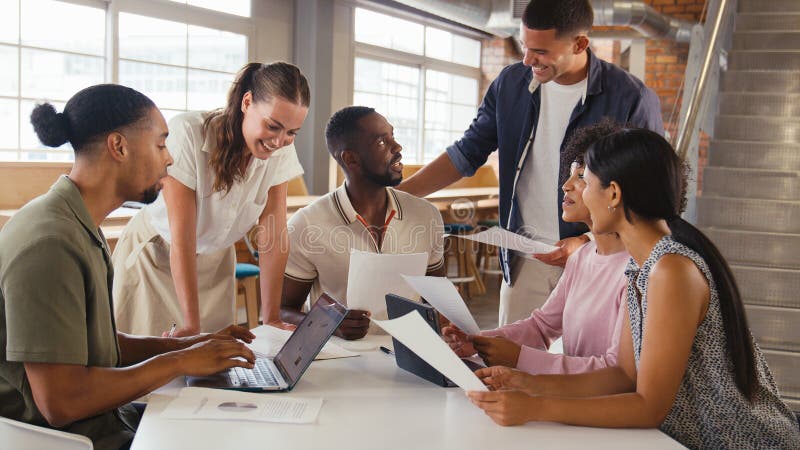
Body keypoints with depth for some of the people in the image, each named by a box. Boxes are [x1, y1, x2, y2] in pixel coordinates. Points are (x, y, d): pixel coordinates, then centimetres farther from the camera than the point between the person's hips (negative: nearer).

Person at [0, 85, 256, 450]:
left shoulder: (81, 228, 10)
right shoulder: (50, 244, -22)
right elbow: (60, 402, -25)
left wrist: (185, 345, 4)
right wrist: (179, 362, -15)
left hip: (107, 421, 9)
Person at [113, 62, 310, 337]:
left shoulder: (282, 151, -15)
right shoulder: (188, 134, -28)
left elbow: (273, 237, -12)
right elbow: (182, 238, -29)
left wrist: (272, 319, -14)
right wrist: (192, 326, -31)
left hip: (215, 260, 4)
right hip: (156, 253, -3)